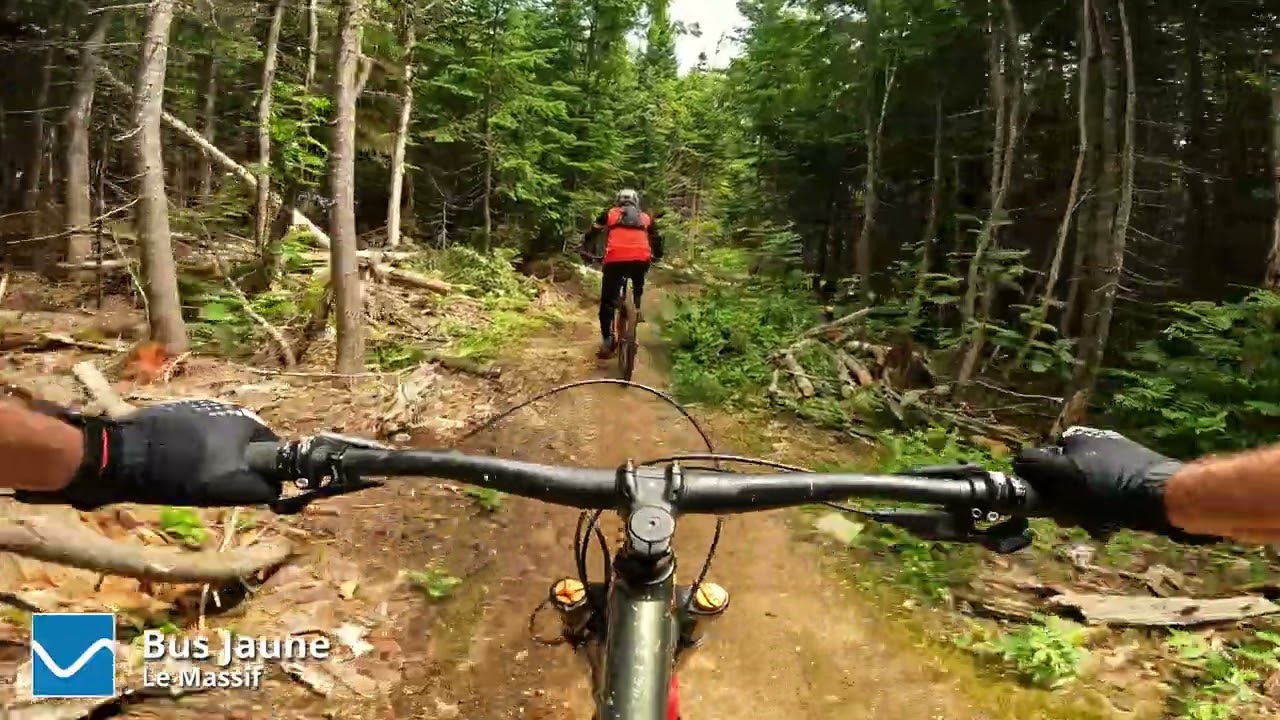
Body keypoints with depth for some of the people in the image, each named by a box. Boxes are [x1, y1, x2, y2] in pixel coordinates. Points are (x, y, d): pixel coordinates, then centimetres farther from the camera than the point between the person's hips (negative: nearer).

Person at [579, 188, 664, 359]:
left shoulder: (610, 213, 22)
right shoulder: (645, 217, 26)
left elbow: (590, 233, 22)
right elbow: (657, 239, 34)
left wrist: (584, 250, 37)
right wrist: (658, 256, 51)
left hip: (615, 260, -2)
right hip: (641, 260, 2)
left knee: (607, 302, 10)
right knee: (638, 284, 39)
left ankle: (607, 343, 3)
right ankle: (637, 309, 24)